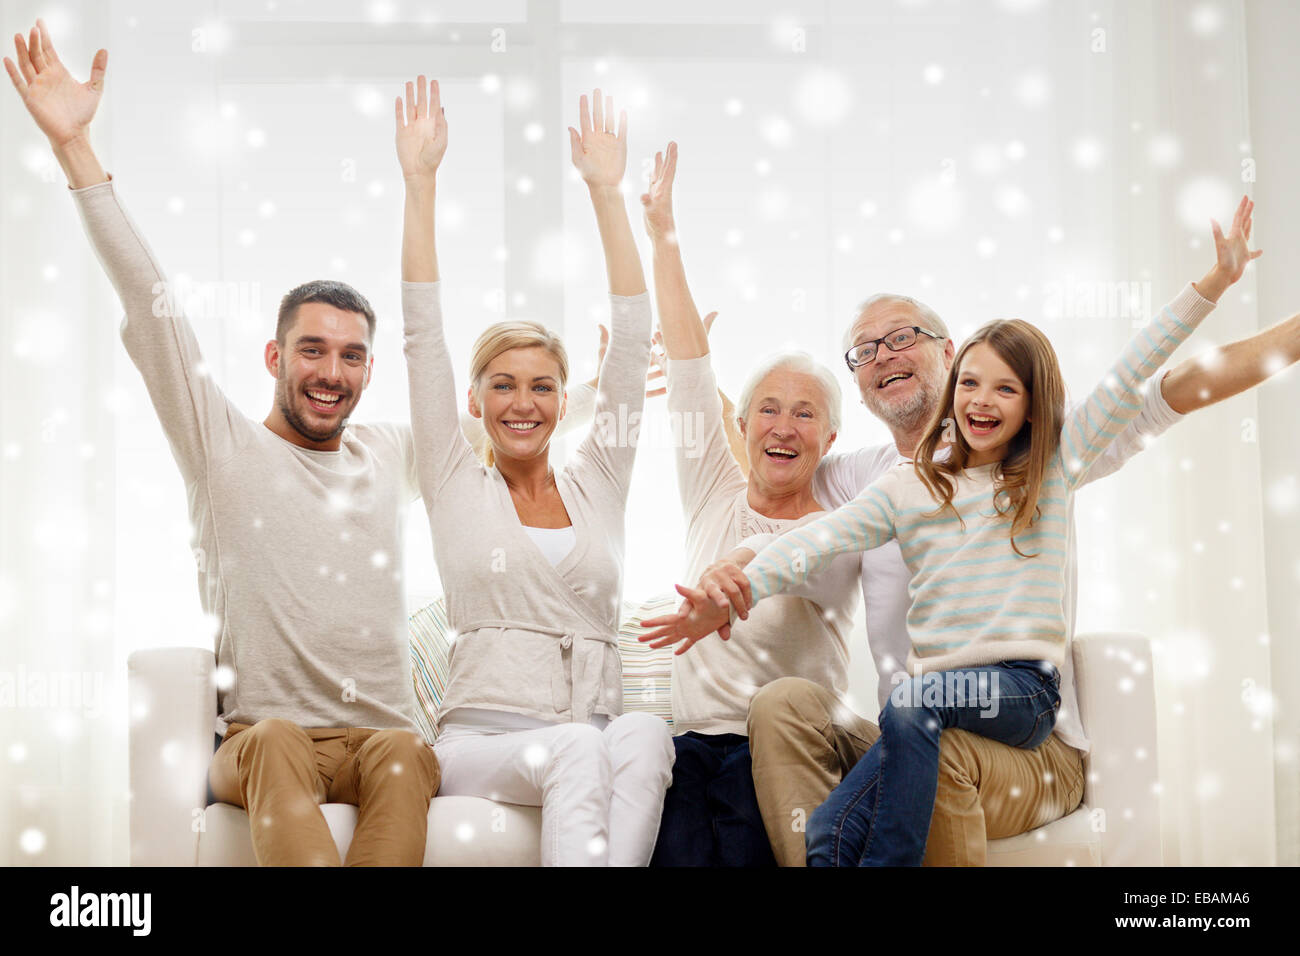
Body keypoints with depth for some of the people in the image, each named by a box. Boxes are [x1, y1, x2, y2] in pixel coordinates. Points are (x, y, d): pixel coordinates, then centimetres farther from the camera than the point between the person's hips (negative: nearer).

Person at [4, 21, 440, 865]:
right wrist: (74, 144, -2)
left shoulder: (392, 456, 19)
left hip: (382, 738, 2)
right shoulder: (225, 448, 9)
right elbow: (150, 304, 2)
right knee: (278, 742, -38)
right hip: (261, 742, -2)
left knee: (404, 756, -34)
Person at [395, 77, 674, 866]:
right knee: (582, 749, -36)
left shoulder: (597, 485, 16)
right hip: (481, 740, -2)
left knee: (645, 734, -34)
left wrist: (607, 190, 8)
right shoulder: (456, 484, 11)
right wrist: (420, 181, 2)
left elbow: (632, 340, 11)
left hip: (593, 741, 2)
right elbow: (424, 335, 6)